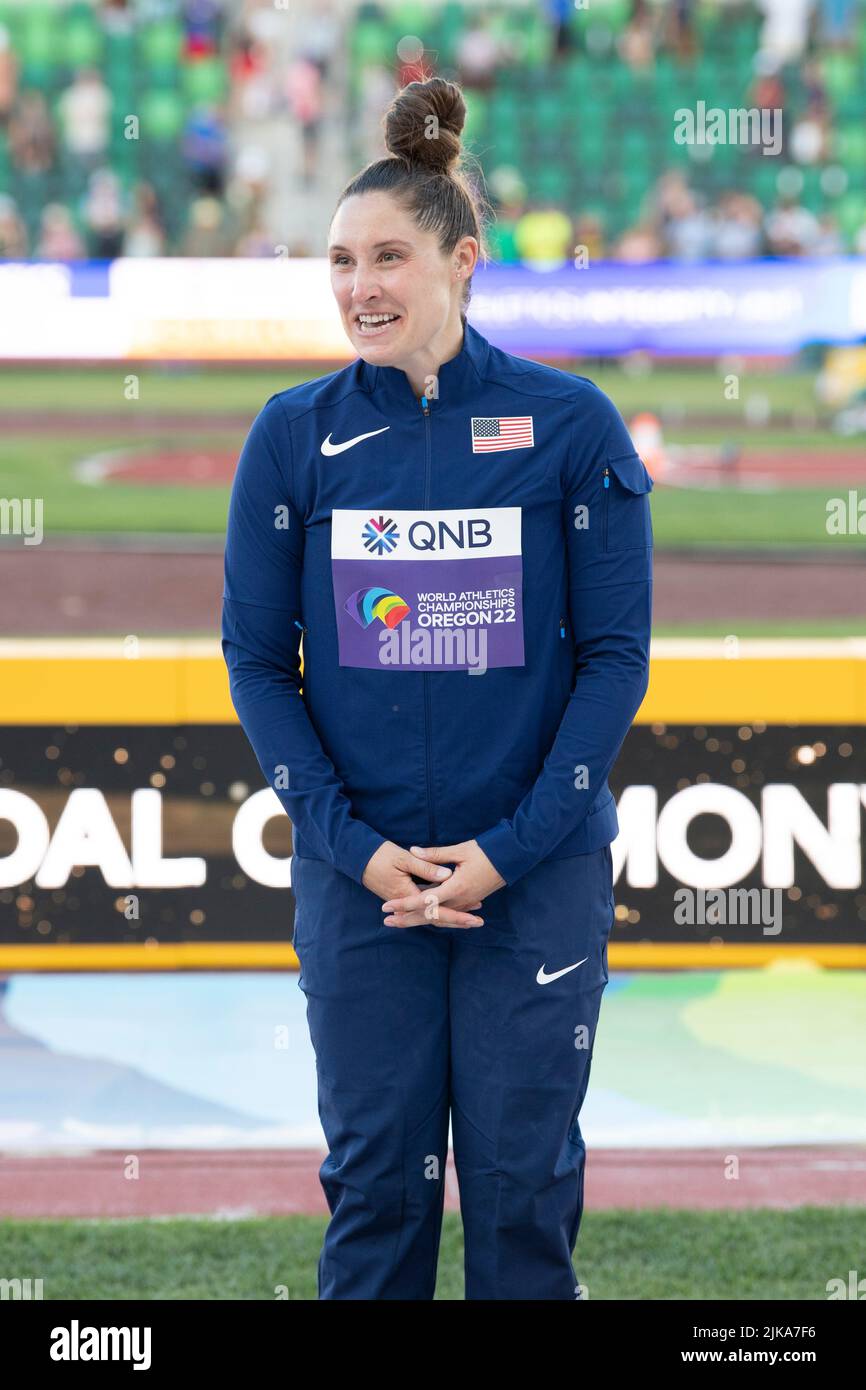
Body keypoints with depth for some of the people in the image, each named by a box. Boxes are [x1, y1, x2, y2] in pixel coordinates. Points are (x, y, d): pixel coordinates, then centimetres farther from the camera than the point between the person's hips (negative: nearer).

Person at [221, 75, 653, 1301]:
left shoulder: (569, 426, -4)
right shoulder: (295, 437, 0)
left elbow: (615, 654, -3)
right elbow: (258, 658, 2)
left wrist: (510, 848, -11)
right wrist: (355, 846, -9)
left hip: (538, 872, -1)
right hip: (360, 875, 1)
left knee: (524, 1182, 4)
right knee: (375, 1179, 6)